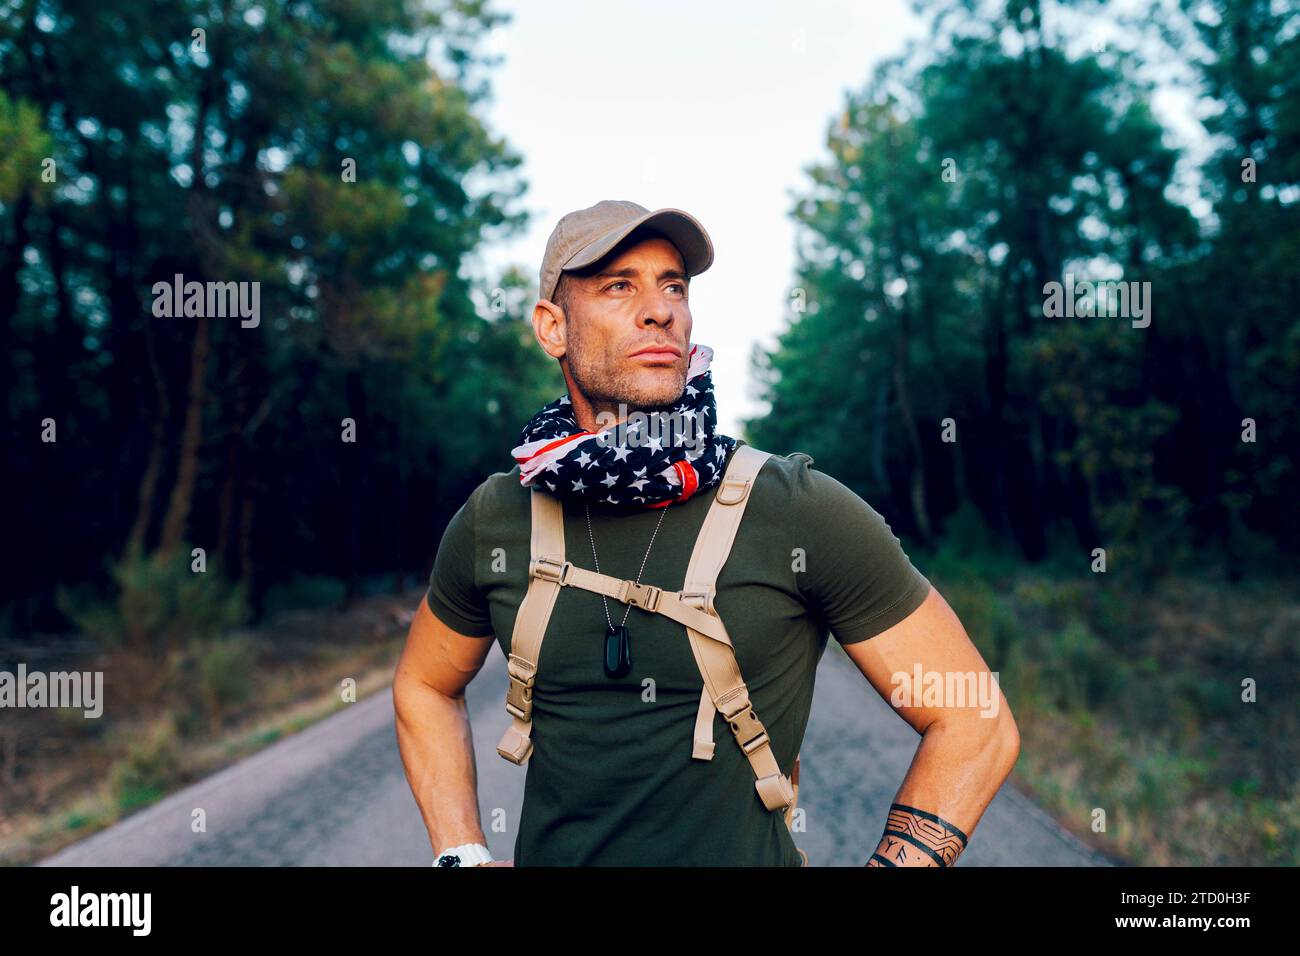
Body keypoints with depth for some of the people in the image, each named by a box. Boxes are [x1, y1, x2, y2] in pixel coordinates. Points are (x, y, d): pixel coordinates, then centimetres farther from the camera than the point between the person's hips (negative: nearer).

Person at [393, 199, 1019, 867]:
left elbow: (976, 724, -10)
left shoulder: (803, 510, -15)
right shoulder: (492, 521, -6)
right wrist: (465, 855, 1)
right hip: (545, 852, 2)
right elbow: (424, 686, 11)